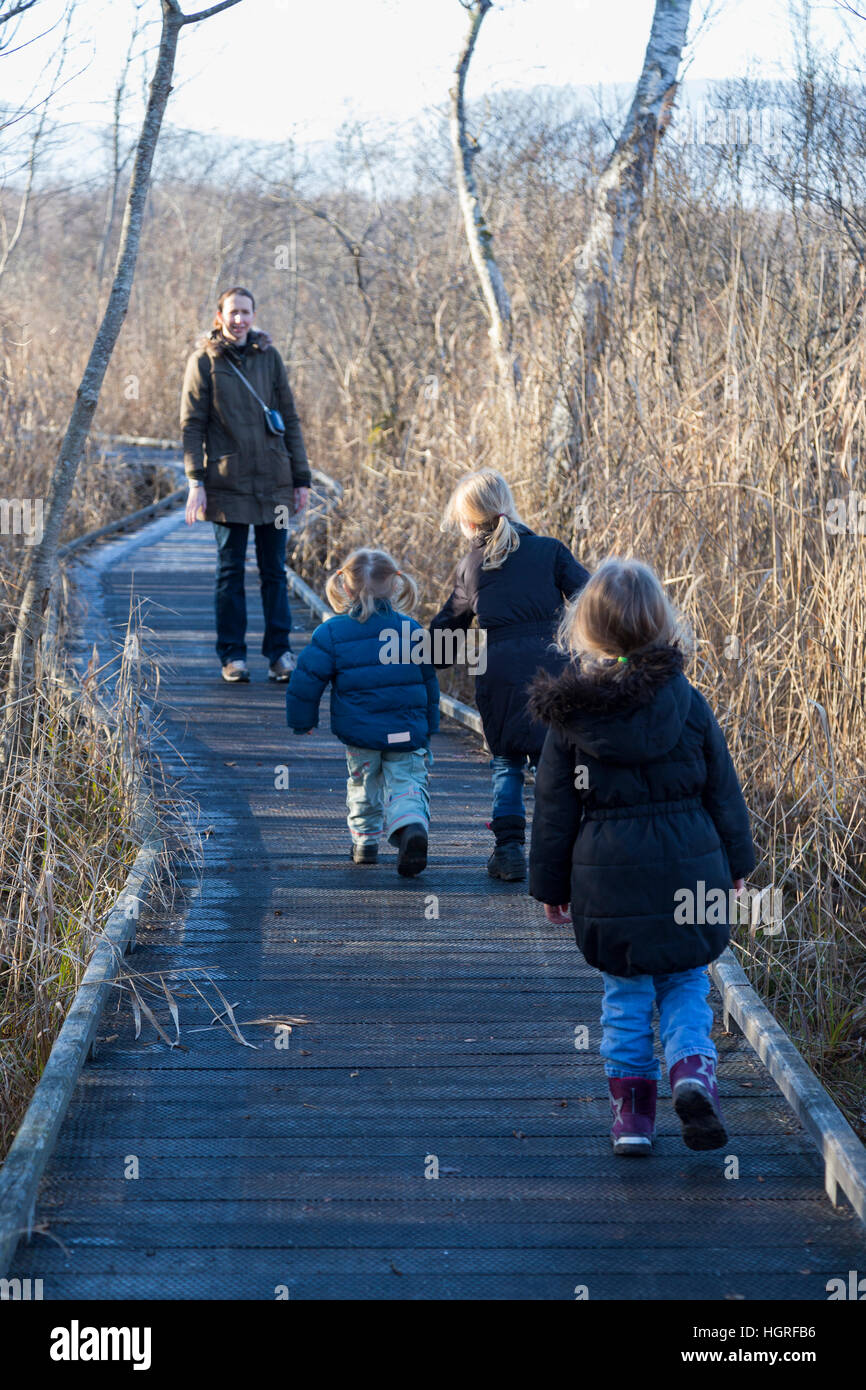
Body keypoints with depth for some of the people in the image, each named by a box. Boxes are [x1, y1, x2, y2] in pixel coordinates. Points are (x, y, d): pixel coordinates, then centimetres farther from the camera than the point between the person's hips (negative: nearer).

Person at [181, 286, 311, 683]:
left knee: (274, 571, 4)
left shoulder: (269, 357, 8)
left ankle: (279, 653, 9)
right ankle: (232, 655, 9)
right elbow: (191, 424, -2)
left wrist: (301, 478, 6)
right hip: (228, 483, -2)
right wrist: (196, 482, -11)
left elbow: (290, 419, 10)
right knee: (230, 570, 3)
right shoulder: (204, 360, 0)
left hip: (273, 484, 2)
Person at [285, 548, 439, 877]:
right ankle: (412, 825, -28)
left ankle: (365, 841, 29)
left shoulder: (331, 633, -5)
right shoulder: (411, 630, 4)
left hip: (359, 730, 0)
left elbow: (307, 678, -5)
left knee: (362, 785, 20)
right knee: (407, 784, 1)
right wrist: (428, 728, 23)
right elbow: (429, 681, 12)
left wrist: (302, 720, 10)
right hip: (407, 731, 0)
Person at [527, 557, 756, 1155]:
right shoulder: (688, 704, -4)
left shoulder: (571, 714, -6)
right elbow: (723, 792, 4)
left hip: (607, 878, 0)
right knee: (685, 982, 15)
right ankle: (693, 1067, -10)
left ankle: (631, 1110, 13)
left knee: (625, 994, 13)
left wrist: (550, 883, 10)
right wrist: (735, 861, 17)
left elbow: (554, 809, 0)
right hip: (688, 872, 0)